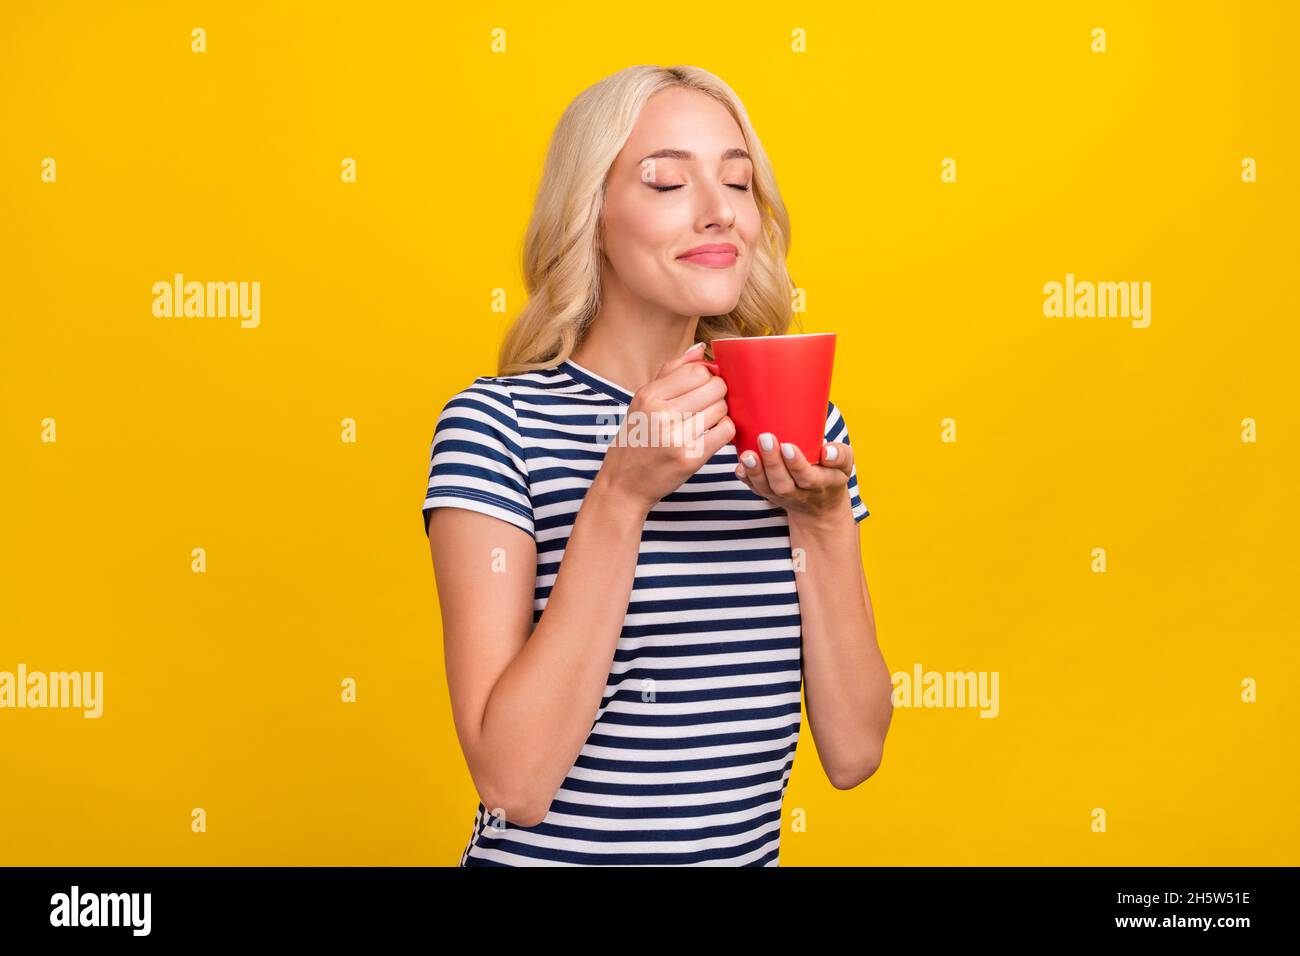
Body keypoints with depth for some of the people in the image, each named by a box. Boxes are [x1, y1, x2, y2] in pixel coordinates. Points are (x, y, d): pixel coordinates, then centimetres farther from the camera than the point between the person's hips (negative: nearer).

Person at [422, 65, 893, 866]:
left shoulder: (802, 428, 1)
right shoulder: (497, 423, -12)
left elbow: (853, 751, -3)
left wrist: (821, 522, -15)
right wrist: (622, 495, -23)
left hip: (749, 848, 4)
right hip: (554, 855, -4)